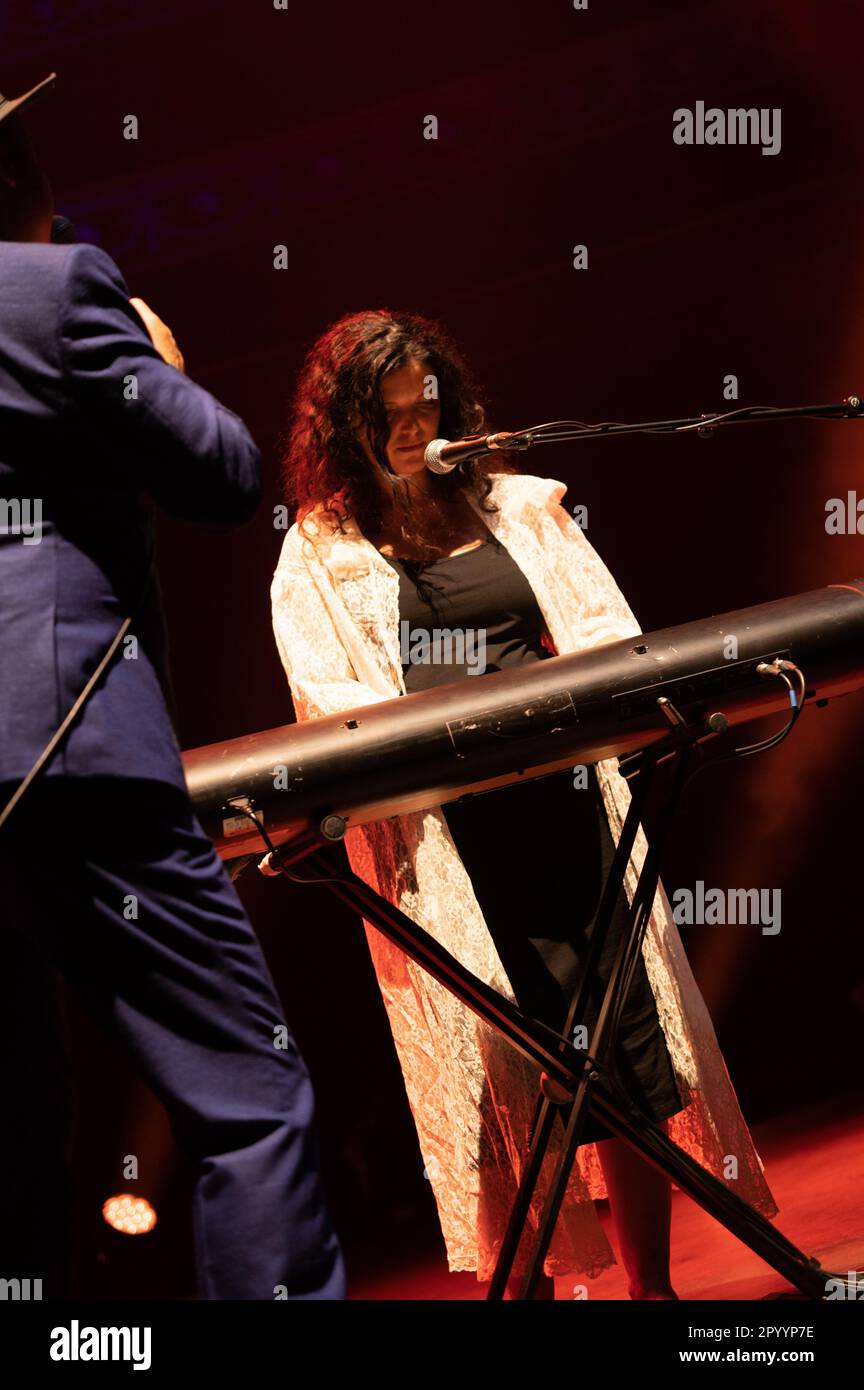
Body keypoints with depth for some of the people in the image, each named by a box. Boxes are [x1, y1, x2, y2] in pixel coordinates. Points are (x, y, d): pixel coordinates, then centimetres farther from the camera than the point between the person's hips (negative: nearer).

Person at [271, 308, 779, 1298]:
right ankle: (525, 1280, 9)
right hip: (438, 837, -2)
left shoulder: (517, 505, 15)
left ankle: (651, 1285, 15)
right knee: (494, 1073, -4)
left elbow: (599, 628, 10)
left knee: (632, 1040, 1)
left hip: (565, 802, 3)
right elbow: (324, 696, -5)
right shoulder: (322, 551, 7)